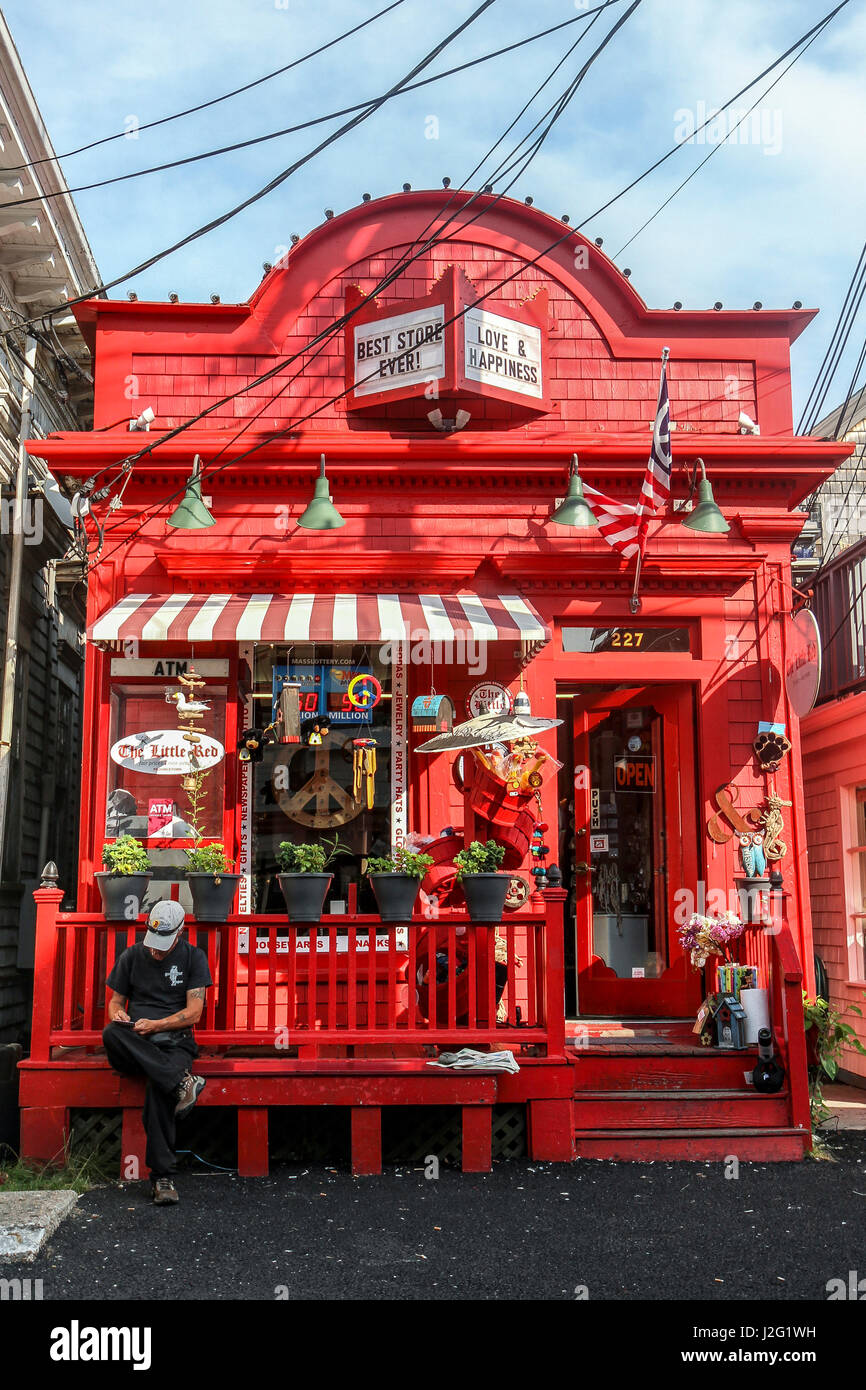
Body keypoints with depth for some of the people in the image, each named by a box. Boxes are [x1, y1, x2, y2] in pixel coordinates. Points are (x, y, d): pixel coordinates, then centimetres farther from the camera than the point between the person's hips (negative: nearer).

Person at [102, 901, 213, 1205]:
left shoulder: (193, 958, 6)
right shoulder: (131, 957, 13)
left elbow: (193, 1013, 1)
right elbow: (116, 1000, 18)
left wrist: (155, 1025, -12)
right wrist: (118, 1015, -7)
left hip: (174, 1040, -2)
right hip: (135, 1045, 2)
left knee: (158, 1086, -35)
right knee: (111, 1033, -35)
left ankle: (162, 1176, -29)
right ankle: (181, 1081, -40)